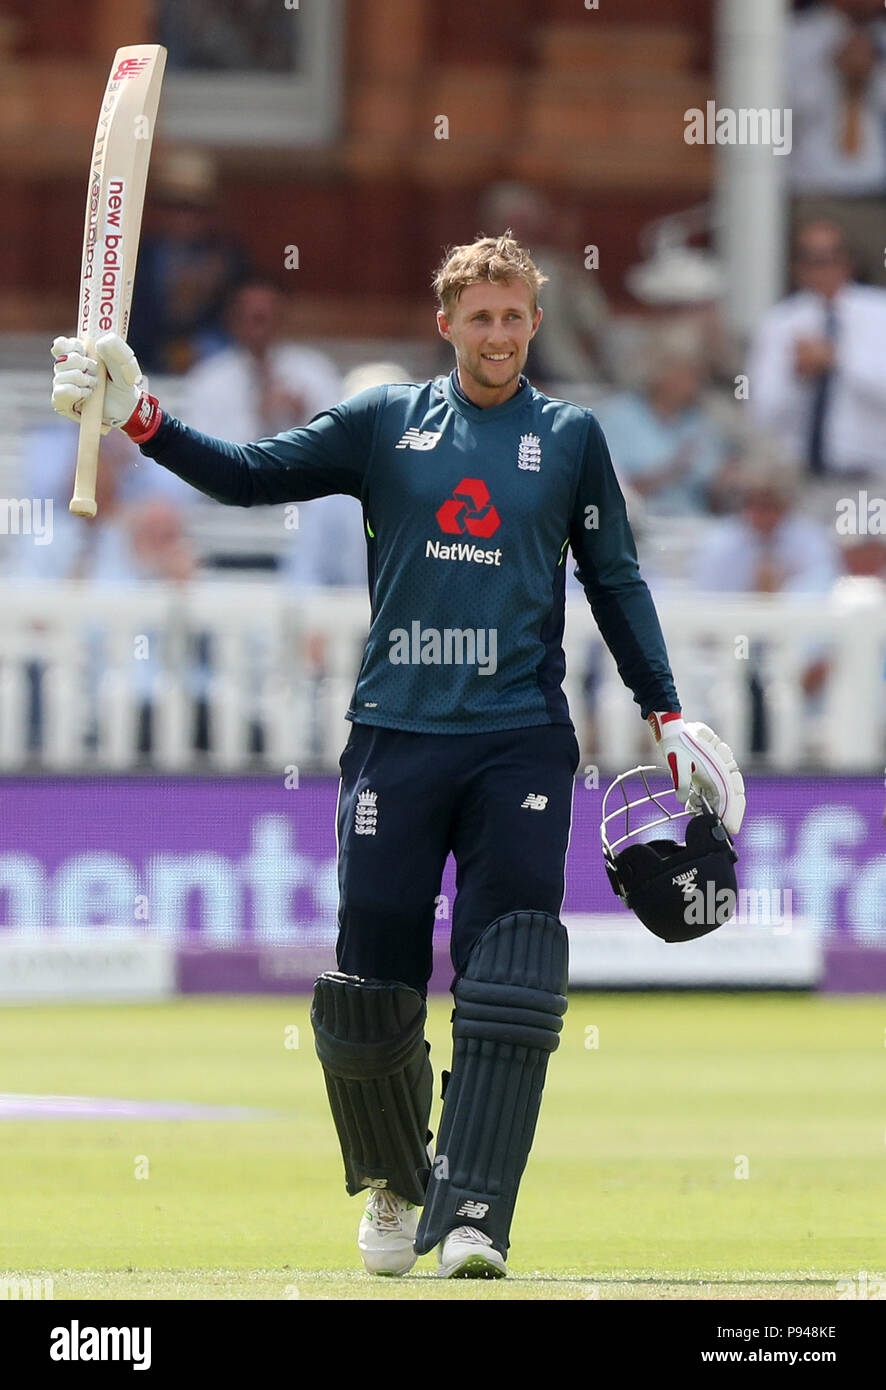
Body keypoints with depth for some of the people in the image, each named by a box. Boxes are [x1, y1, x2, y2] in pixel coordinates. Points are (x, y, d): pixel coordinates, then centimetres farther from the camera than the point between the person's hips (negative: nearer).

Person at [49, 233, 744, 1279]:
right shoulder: (386, 424, 9)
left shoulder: (570, 438, 10)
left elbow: (615, 582, 16)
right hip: (398, 732, 1)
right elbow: (251, 476, 6)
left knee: (509, 991, -13)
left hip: (520, 741, -1)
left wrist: (667, 718, 12)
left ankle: (471, 1219, -17)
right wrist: (136, 416, -7)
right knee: (371, 985, 1)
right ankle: (394, 1184, 25)